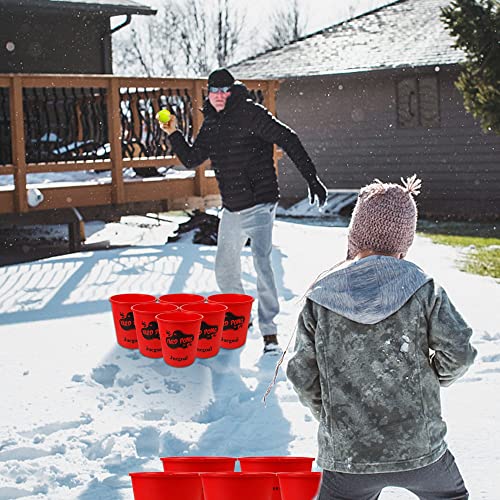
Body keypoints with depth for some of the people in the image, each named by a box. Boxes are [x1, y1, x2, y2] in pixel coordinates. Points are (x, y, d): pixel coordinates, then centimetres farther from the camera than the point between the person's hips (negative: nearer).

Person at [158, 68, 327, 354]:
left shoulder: (250, 114, -11)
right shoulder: (211, 125, 11)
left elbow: (289, 141, -14)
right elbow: (191, 160, 21)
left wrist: (312, 179, -18)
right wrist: (174, 134, 8)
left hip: (259, 205, -8)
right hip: (231, 209, 8)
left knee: (262, 263, -19)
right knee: (225, 270, 15)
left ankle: (270, 330, -13)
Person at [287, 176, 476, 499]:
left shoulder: (319, 297, -4)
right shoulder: (422, 288, -7)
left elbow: (303, 376, -1)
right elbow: (459, 353, -10)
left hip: (346, 454, 0)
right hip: (420, 448, 0)